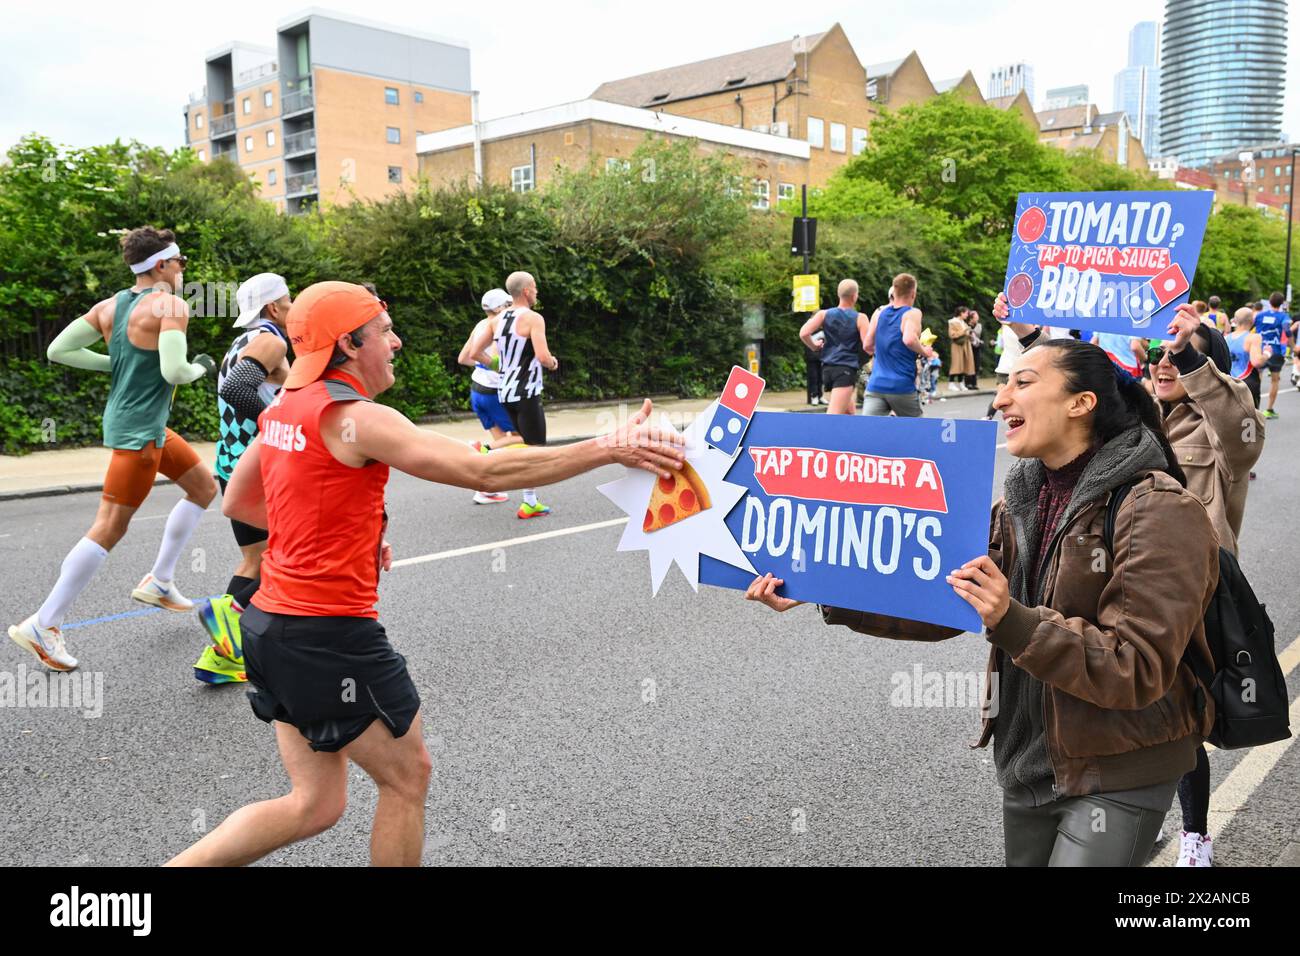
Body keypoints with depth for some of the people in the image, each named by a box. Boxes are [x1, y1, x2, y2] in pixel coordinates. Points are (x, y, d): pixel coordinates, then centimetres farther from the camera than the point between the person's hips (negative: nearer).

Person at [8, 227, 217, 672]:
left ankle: (159, 582, 24)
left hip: (124, 417, 10)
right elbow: (173, 372, -27)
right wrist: (200, 367, -5)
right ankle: (41, 625, -2)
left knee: (204, 488, 20)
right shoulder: (172, 306, -15)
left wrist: (118, 364, 13)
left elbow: (58, 350, 8)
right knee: (109, 529, -6)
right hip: (139, 429, -10)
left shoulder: (109, 306, 9)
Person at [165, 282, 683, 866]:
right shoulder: (356, 417, -18)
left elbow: (236, 502, 21)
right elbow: (485, 472, -24)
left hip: (272, 620, 9)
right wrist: (610, 449, -21)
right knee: (407, 776, 10)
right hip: (328, 634, -9)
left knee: (315, 804, 18)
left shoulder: (285, 407, 9)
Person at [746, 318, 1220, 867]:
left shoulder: (1160, 512, -19)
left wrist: (1012, 622, -35)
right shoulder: (1023, 501, 3)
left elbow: (1138, 669, -24)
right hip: (1027, 762, 7)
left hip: (1119, 776, -7)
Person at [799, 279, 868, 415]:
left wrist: (815, 347, 12)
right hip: (847, 369, -6)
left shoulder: (824, 314, 8)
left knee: (848, 412, 23)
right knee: (833, 415, -15)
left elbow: (803, 333, -6)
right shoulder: (860, 318, -2)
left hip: (827, 368, 6)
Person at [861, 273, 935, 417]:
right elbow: (909, 339, -23)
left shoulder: (880, 312, 10)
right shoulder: (912, 313, -5)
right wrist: (924, 352, -5)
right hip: (902, 387, -3)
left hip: (876, 385, 3)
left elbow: (867, 345, 12)